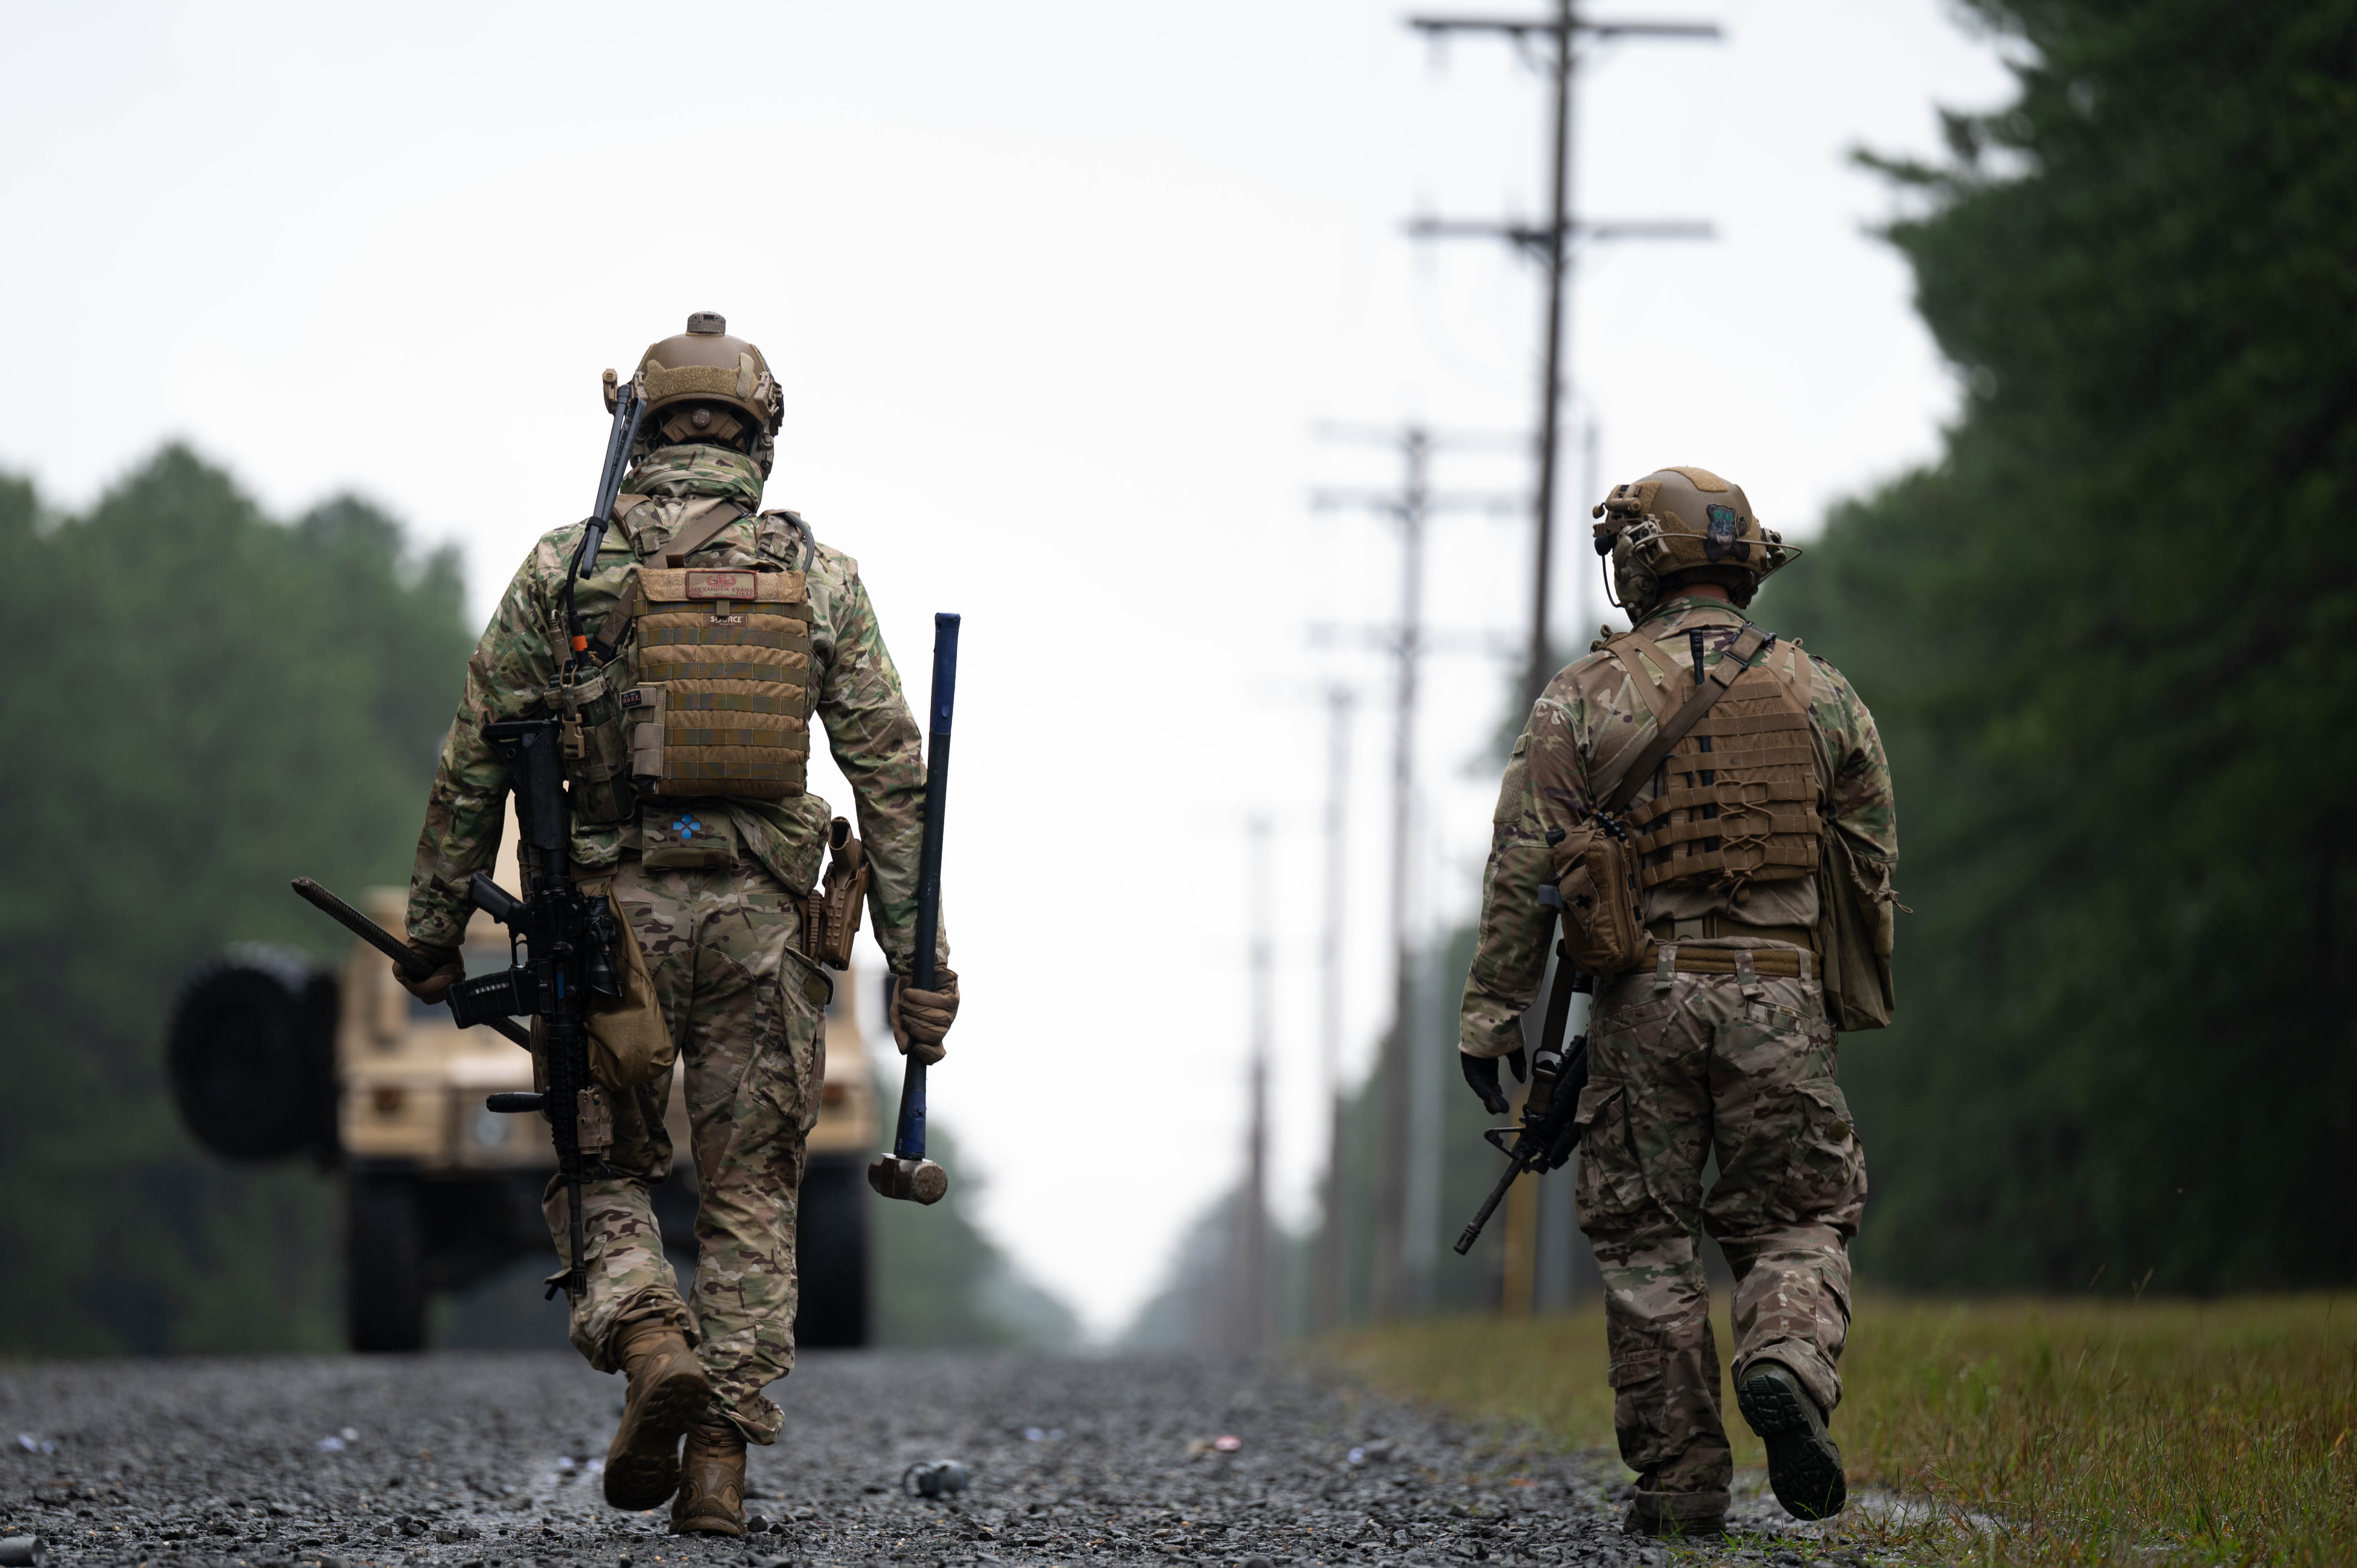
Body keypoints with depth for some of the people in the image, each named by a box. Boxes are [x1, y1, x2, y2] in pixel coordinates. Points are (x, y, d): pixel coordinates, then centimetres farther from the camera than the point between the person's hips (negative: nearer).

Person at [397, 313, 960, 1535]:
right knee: (749, 1196, 9)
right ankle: (722, 1457, 2)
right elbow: (893, 775, 2)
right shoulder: (820, 579, 5)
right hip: (761, 917, 1)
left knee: (602, 1171, 13)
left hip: (613, 909, -1)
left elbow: (475, 761, 2)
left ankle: (651, 1342, -15)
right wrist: (917, 959, 5)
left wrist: (433, 928, 11)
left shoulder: (567, 567, 1)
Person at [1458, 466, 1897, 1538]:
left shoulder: (1586, 699, 0)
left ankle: (1681, 1480, 4)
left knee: (1645, 1241, 7)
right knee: (1797, 1221, 10)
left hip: (1643, 1000, -1)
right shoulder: (1821, 695, 8)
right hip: (1778, 1003, 1)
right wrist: (1860, 1008, 20)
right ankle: (1788, 1367, -20)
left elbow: (1523, 864, -4)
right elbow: (1872, 866, 10)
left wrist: (1492, 1012, -1)